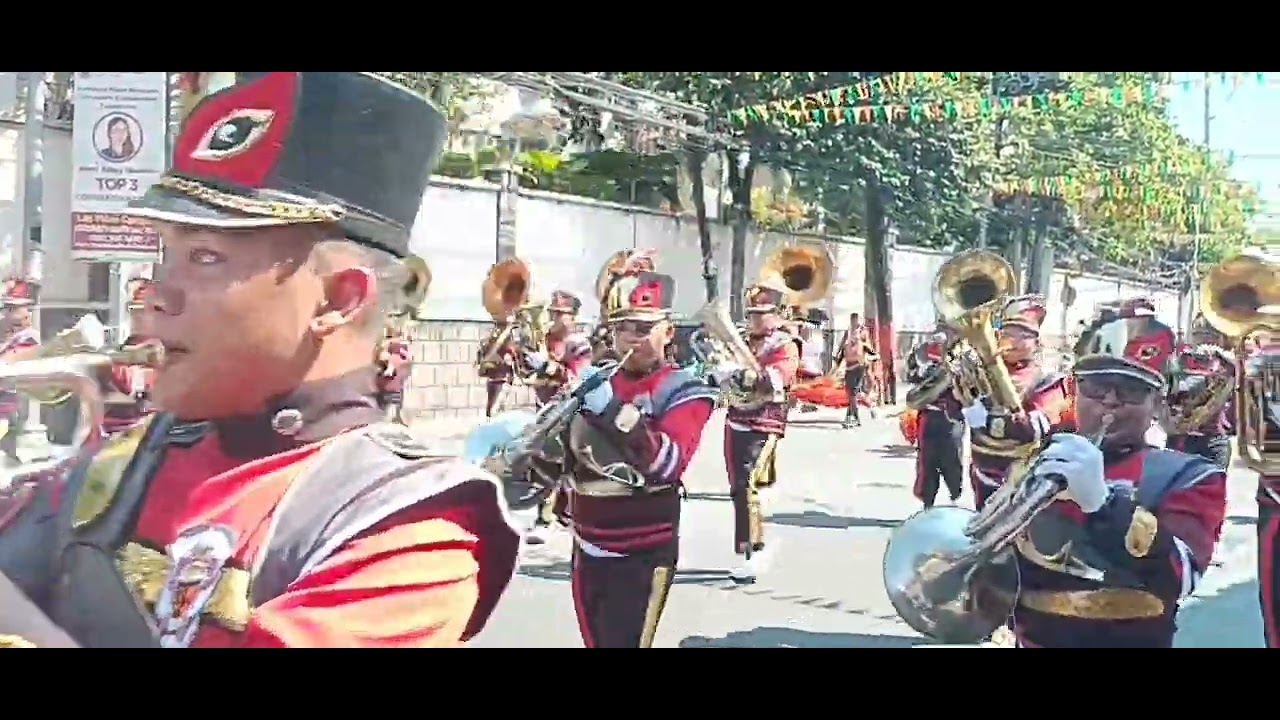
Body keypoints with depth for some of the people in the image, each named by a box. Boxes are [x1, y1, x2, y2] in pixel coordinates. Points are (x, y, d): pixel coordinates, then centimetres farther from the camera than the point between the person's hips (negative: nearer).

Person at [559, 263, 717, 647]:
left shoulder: (684, 391, -9)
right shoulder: (595, 379, 6)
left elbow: (668, 463, -25)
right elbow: (563, 455, 11)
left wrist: (612, 411, -31)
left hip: (642, 554, -6)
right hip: (588, 547, 6)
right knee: (595, 641, 19)